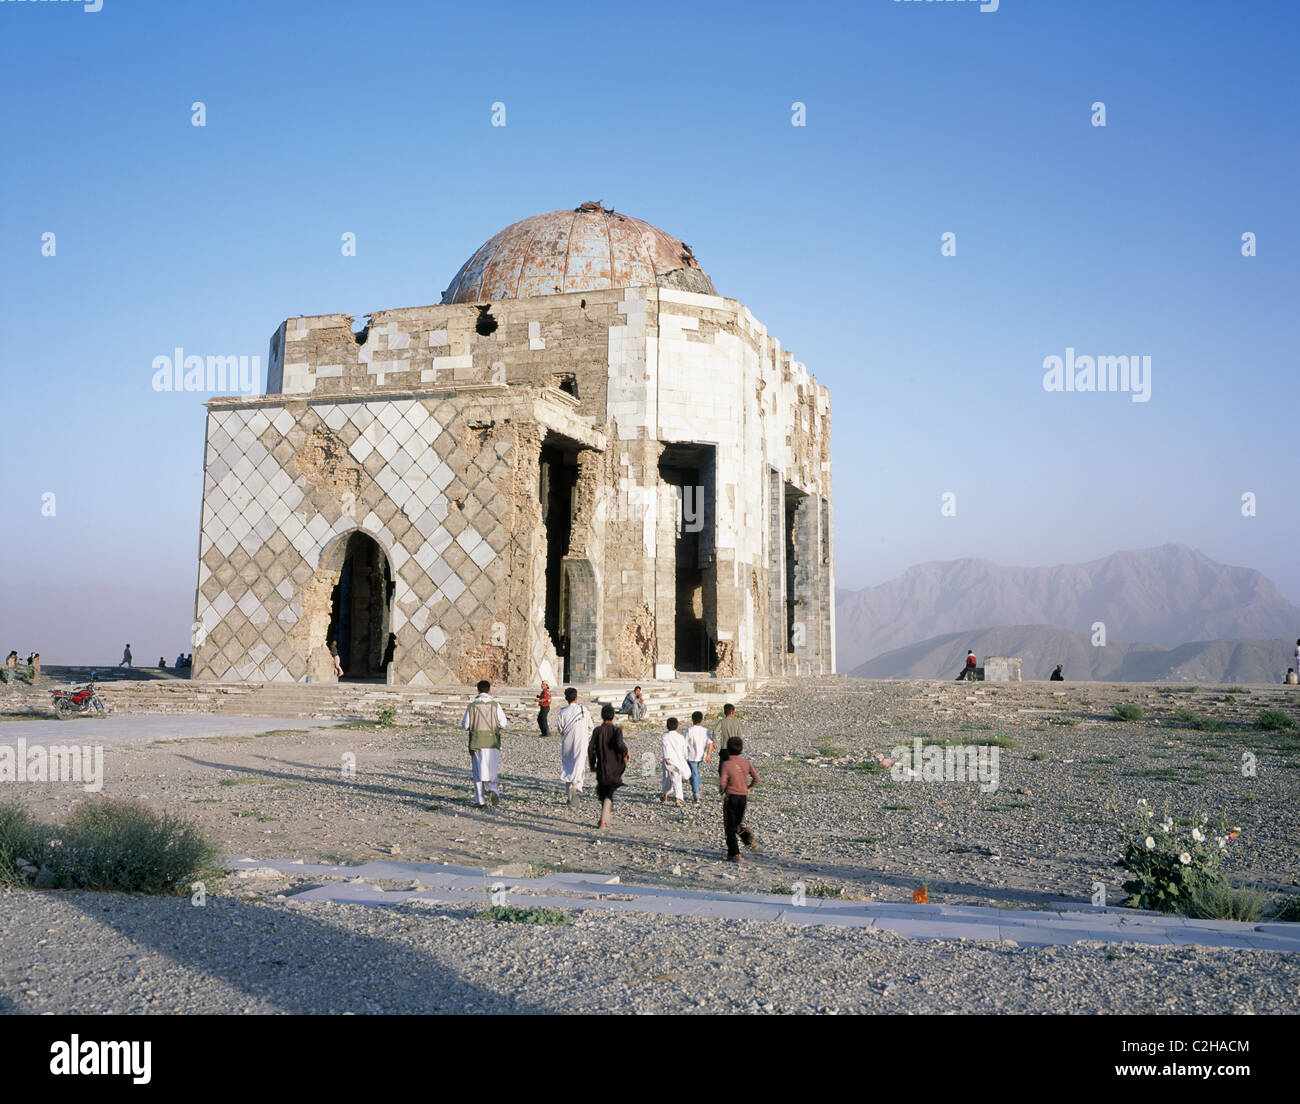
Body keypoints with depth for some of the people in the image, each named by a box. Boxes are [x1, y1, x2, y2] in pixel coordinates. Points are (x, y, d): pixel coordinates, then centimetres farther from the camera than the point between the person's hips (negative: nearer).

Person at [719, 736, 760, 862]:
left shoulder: (726, 764, -14)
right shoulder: (747, 763, 0)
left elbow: (722, 782, -21)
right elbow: (756, 778, -2)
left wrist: (721, 791, 0)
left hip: (731, 796, -4)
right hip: (743, 796, 4)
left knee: (730, 827, 5)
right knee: (739, 823, 23)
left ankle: (734, 854, 4)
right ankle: (748, 837, -4)